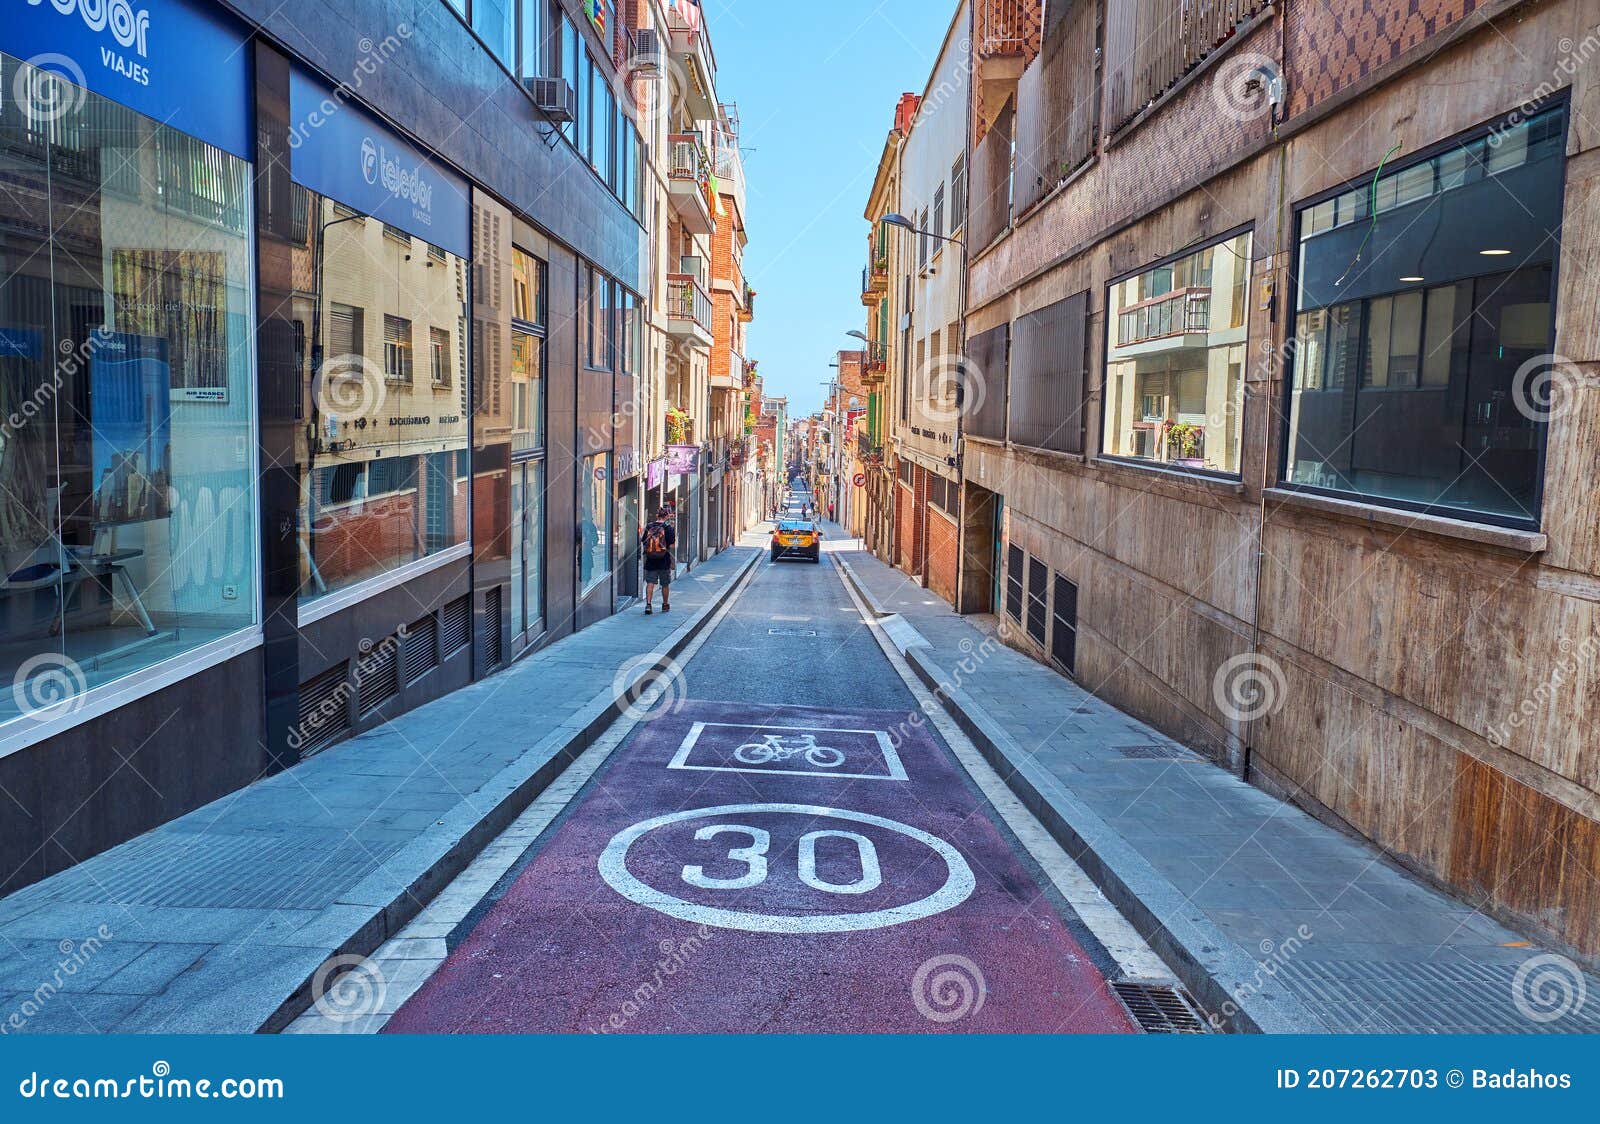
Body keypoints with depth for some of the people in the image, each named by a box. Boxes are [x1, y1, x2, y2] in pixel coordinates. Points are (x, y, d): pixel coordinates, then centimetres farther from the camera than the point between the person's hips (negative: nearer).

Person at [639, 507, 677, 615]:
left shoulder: (648, 526, 3)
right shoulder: (669, 527, -7)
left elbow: (643, 543, 5)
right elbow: (672, 546, -11)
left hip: (650, 560, 2)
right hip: (664, 561, -2)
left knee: (650, 583, 1)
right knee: (665, 584, 12)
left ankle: (648, 604, -13)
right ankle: (665, 605, 23)